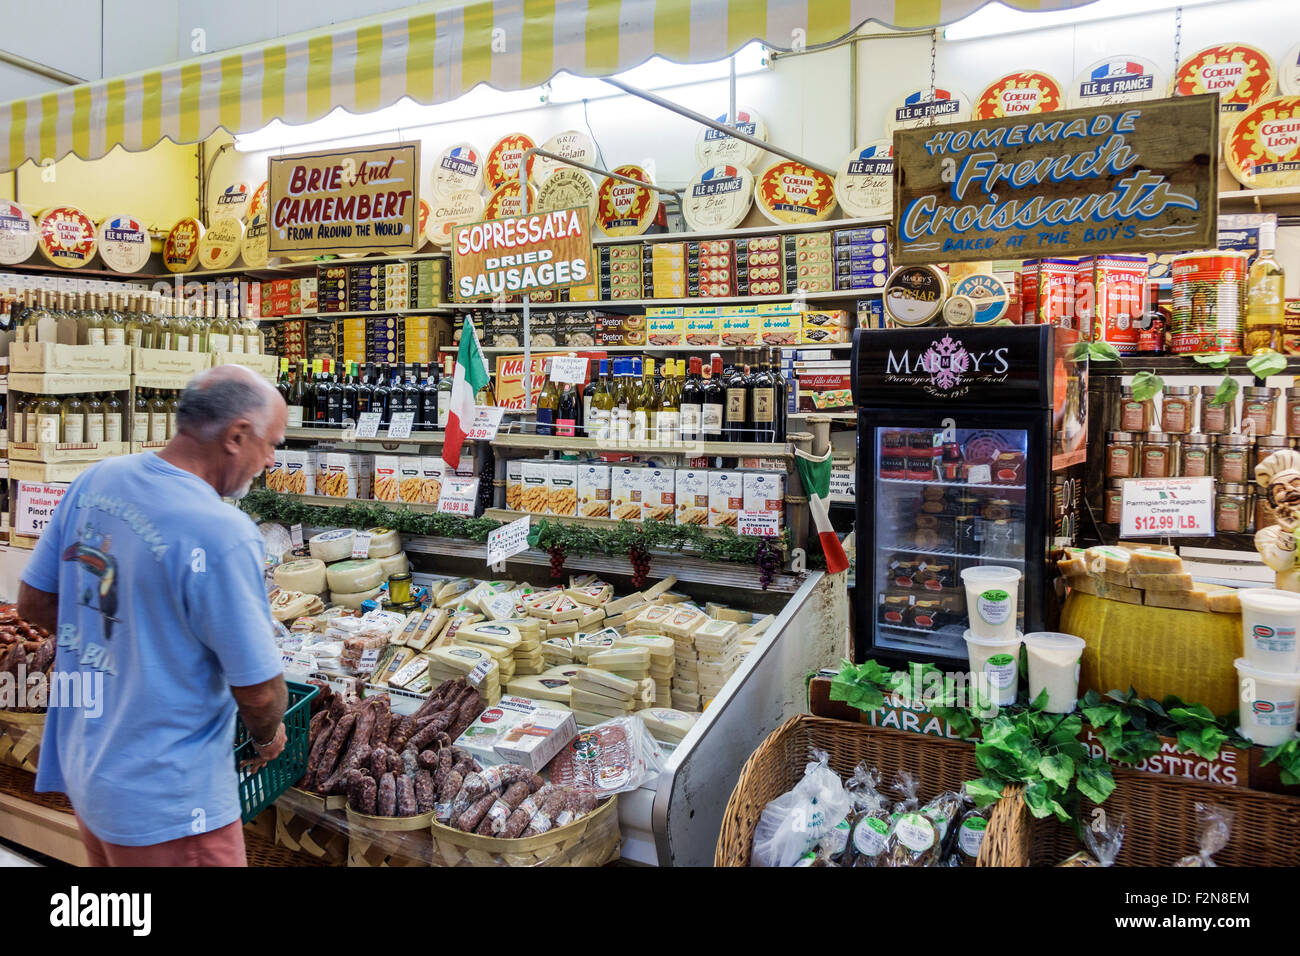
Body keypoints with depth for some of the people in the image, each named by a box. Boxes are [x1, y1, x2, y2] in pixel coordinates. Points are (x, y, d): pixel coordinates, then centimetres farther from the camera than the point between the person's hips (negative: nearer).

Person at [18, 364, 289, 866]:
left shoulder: (94, 481, -5)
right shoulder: (222, 534, -28)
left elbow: (34, 603, 8)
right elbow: (259, 690, -20)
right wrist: (268, 736, 1)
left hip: (81, 766, 8)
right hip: (165, 804, -7)